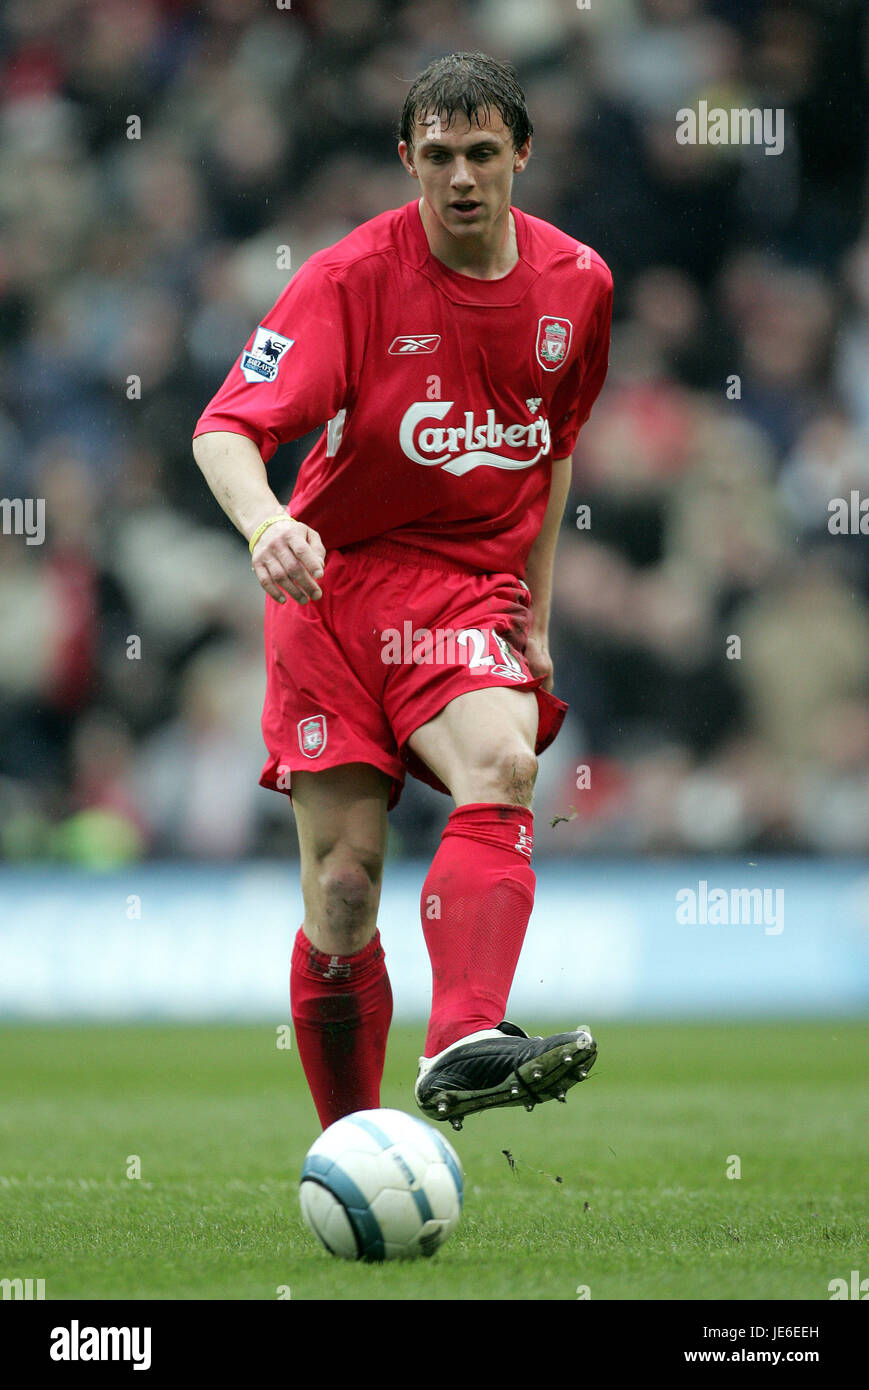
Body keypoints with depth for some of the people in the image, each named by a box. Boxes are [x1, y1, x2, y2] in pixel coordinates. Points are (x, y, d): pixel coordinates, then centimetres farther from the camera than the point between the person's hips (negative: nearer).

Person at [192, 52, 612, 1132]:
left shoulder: (576, 282, 4)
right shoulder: (352, 278, -9)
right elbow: (226, 432, -18)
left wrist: (535, 608, 18)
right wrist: (265, 522, -40)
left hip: (471, 588, 2)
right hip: (336, 581, -2)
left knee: (502, 762, -31)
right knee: (343, 880, -6)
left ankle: (464, 1047, -49)